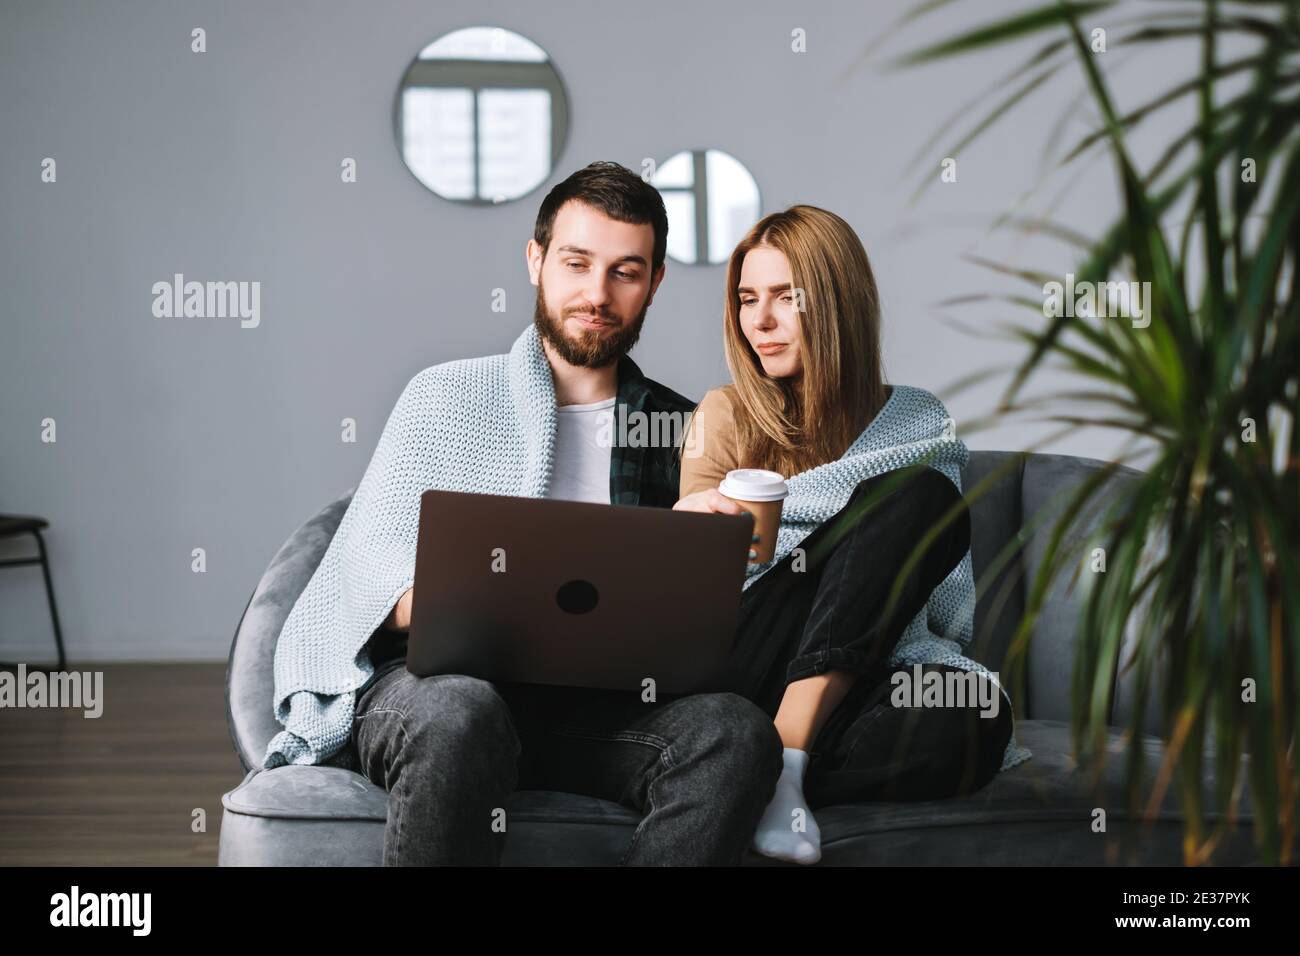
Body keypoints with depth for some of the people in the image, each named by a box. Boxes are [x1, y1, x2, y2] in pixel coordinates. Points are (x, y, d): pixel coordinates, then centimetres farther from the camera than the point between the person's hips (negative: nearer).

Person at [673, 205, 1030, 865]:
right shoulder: (726, 416, 8)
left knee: (978, 721, -35)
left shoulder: (921, 423, 13)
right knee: (917, 496, -23)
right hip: (740, 677, -1)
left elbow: (954, 612, 11)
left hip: (868, 678, 2)